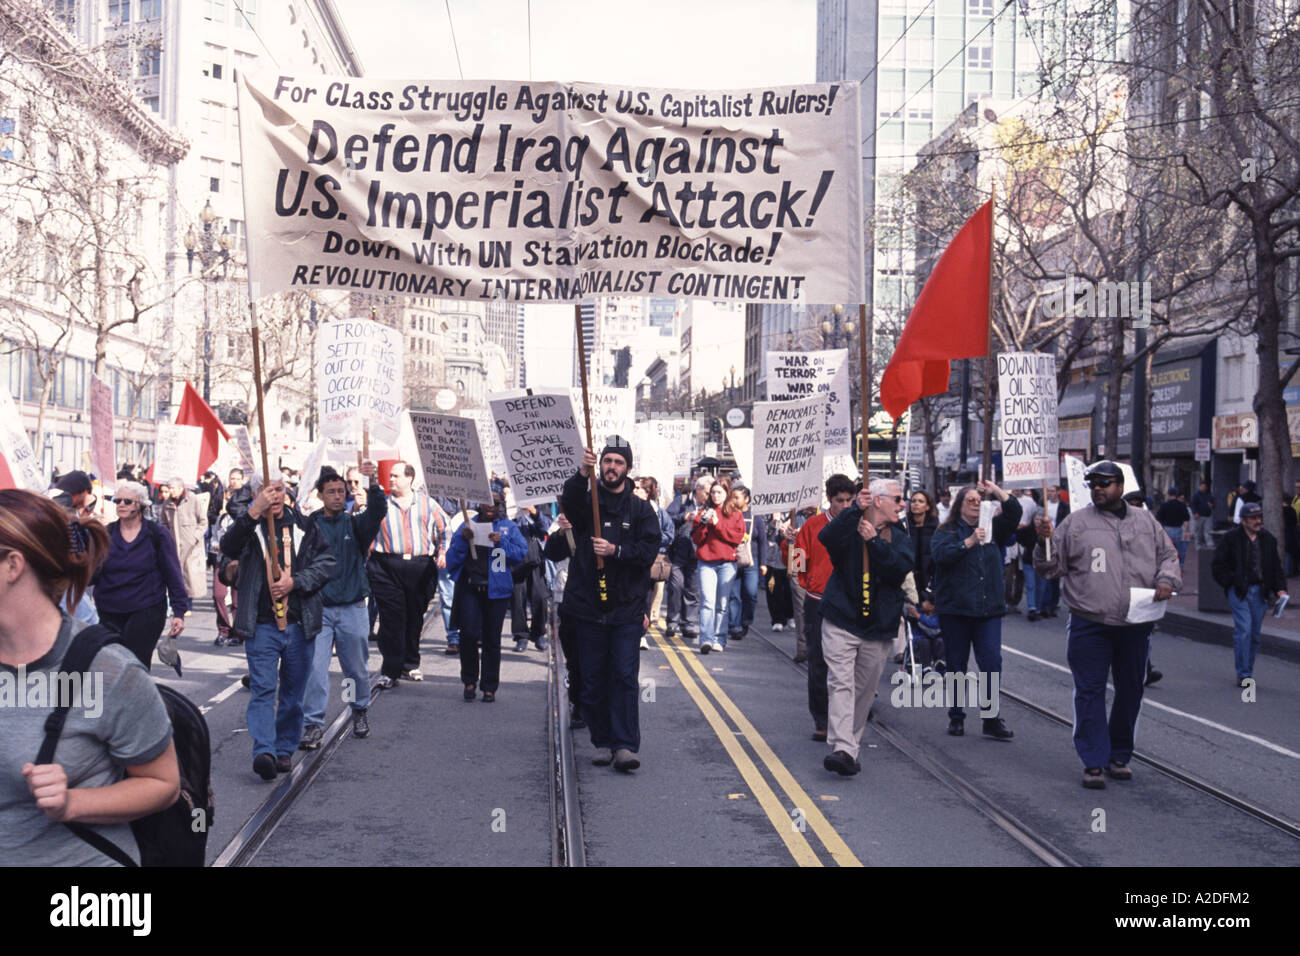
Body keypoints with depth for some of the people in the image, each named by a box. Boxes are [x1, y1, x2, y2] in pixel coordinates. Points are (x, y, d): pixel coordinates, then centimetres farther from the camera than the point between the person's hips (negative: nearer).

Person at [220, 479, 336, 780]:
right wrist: (254, 511, -31)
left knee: (293, 692, 9)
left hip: (299, 624, 3)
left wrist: (295, 581, -10)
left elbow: (326, 562, 5)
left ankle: (285, 750, 21)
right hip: (261, 624, -2)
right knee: (262, 689, -11)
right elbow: (228, 547, -20)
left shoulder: (303, 526, 8)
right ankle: (264, 752, -18)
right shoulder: (248, 525, 1)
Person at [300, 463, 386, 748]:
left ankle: (360, 710, 34)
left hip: (352, 609, 1)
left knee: (357, 668, 12)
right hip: (318, 608, -1)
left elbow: (377, 512, -17)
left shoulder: (355, 524, 3)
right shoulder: (309, 526, 2)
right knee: (315, 667, -7)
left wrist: (373, 485, -34)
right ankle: (313, 724, -2)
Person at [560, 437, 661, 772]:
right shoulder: (586, 500, 6)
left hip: (626, 609, -1)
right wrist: (583, 474, -37)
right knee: (593, 679, 6)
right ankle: (603, 742, 16)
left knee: (625, 676, -6)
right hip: (587, 606, 1)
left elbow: (649, 550, -3)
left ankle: (625, 745, -5)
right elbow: (570, 503, -19)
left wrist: (615, 550, -17)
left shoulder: (640, 509, 7)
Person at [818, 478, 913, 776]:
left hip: (878, 628, 4)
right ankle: (841, 749, -22)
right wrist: (855, 510, -31)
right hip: (841, 622, -4)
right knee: (841, 684, -14)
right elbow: (827, 538, -23)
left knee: (865, 690, 9)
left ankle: (850, 747, 21)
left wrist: (875, 541, -20)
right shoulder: (851, 528, 0)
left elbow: (901, 569, -9)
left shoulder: (900, 539, 11)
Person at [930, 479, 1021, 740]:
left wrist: (996, 491, -6)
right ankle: (956, 717, 17)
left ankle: (991, 720, 0)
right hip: (955, 610, -2)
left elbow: (1014, 513, 4)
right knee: (956, 664, 6)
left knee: (992, 662, -5)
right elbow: (941, 553, -15)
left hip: (989, 609, 2)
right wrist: (969, 542, -24)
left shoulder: (991, 528, 13)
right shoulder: (946, 530, 2)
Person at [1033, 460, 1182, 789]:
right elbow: (1051, 567, 3)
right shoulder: (1075, 522, 3)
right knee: (1090, 692, -3)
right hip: (1090, 624, -3)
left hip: (1136, 626, 3)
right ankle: (1093, 763, 3)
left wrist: (1167, 579, -3)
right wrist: (1044, 543, -16)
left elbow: (1168, 555, 17)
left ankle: (1120, 756, 27)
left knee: (1130, 692, 13)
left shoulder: (1146, 521, 11)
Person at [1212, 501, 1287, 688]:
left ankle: (1247, 672, 21)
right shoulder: (1231, 539, -2)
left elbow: (1276, 567, 16)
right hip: (1238, 591, -4)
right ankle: (1243, 674, -9)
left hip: (1260, 592, 4)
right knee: (1243, 630, -13)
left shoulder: (1268, 540, 11)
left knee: (1255, 634, 8)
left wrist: (1280, 588, 4)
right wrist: (1231, 582, -10)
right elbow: (1219, 565, 0)